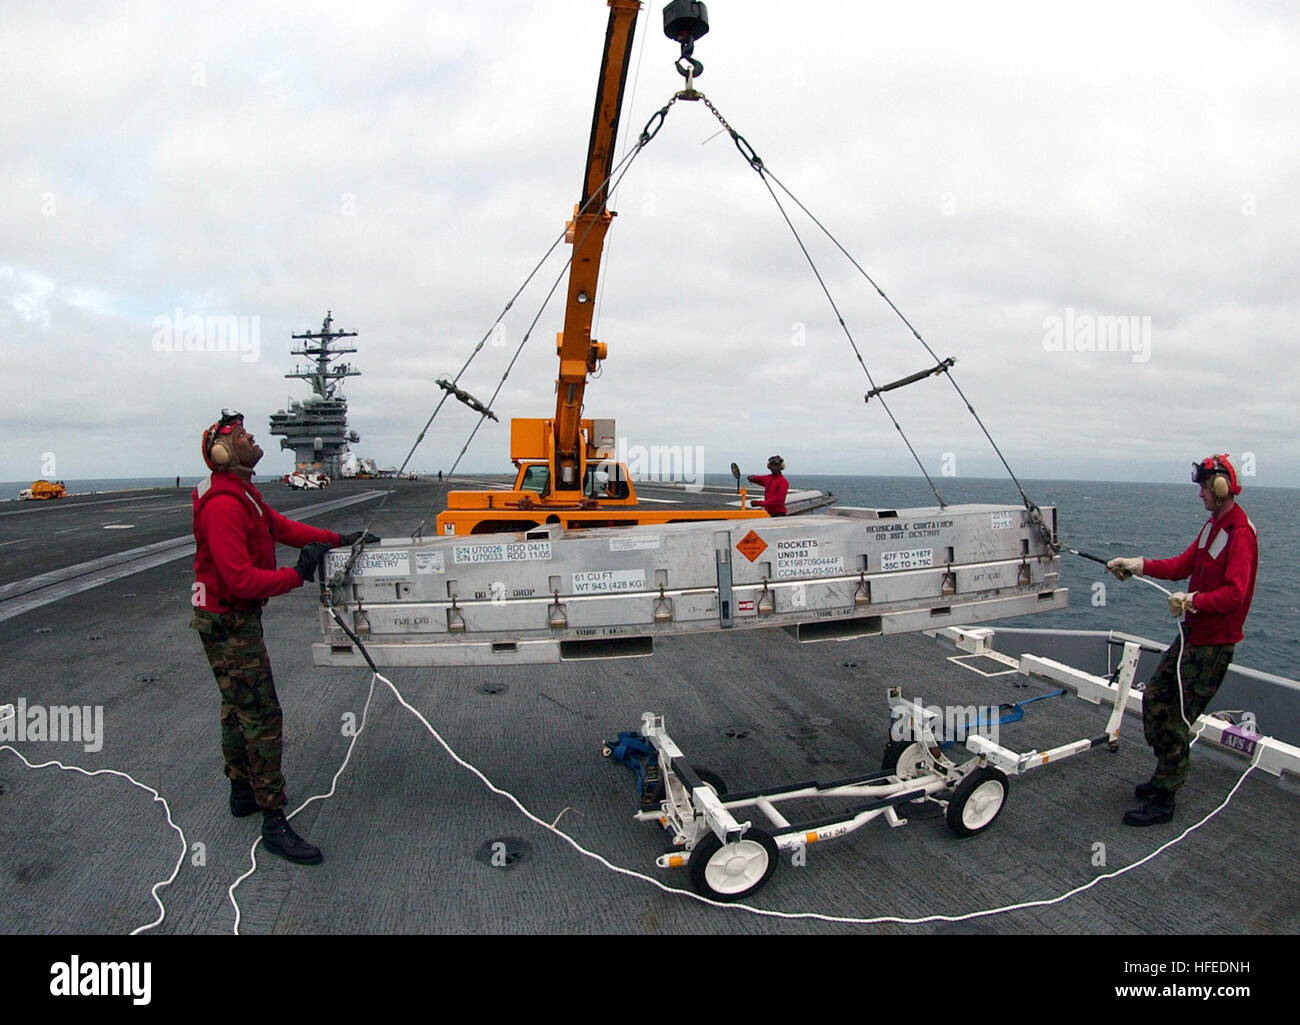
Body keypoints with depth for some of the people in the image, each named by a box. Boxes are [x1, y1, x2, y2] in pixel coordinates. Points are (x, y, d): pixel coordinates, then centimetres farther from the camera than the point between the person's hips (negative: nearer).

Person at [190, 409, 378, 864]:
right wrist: (298, 575, -27)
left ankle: (243, 791, 38)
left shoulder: (244, 495, 10)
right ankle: (274, 822, 0)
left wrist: (338, 539, 8)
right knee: (262, 716, -8)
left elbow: (282, 526, 13)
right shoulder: (223, 506, -25)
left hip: (239, 618, 11)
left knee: (238, 707, 22)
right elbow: (241, 579, -30)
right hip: (228, 624, -11)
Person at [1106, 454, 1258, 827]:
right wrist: (1140, 565, 4)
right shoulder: (1213, 525, 14)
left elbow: (1235, 593, -25)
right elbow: (1183, 565, 15)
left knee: (1178, 720, -6)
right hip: (1192, 634, 9)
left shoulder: (1240, 532, -17)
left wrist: (1193, 601, -33)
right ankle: (1167, 773, 29)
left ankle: (1163, 801, 4)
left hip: (1213, 643, -9)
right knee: (1155, 699, 14)